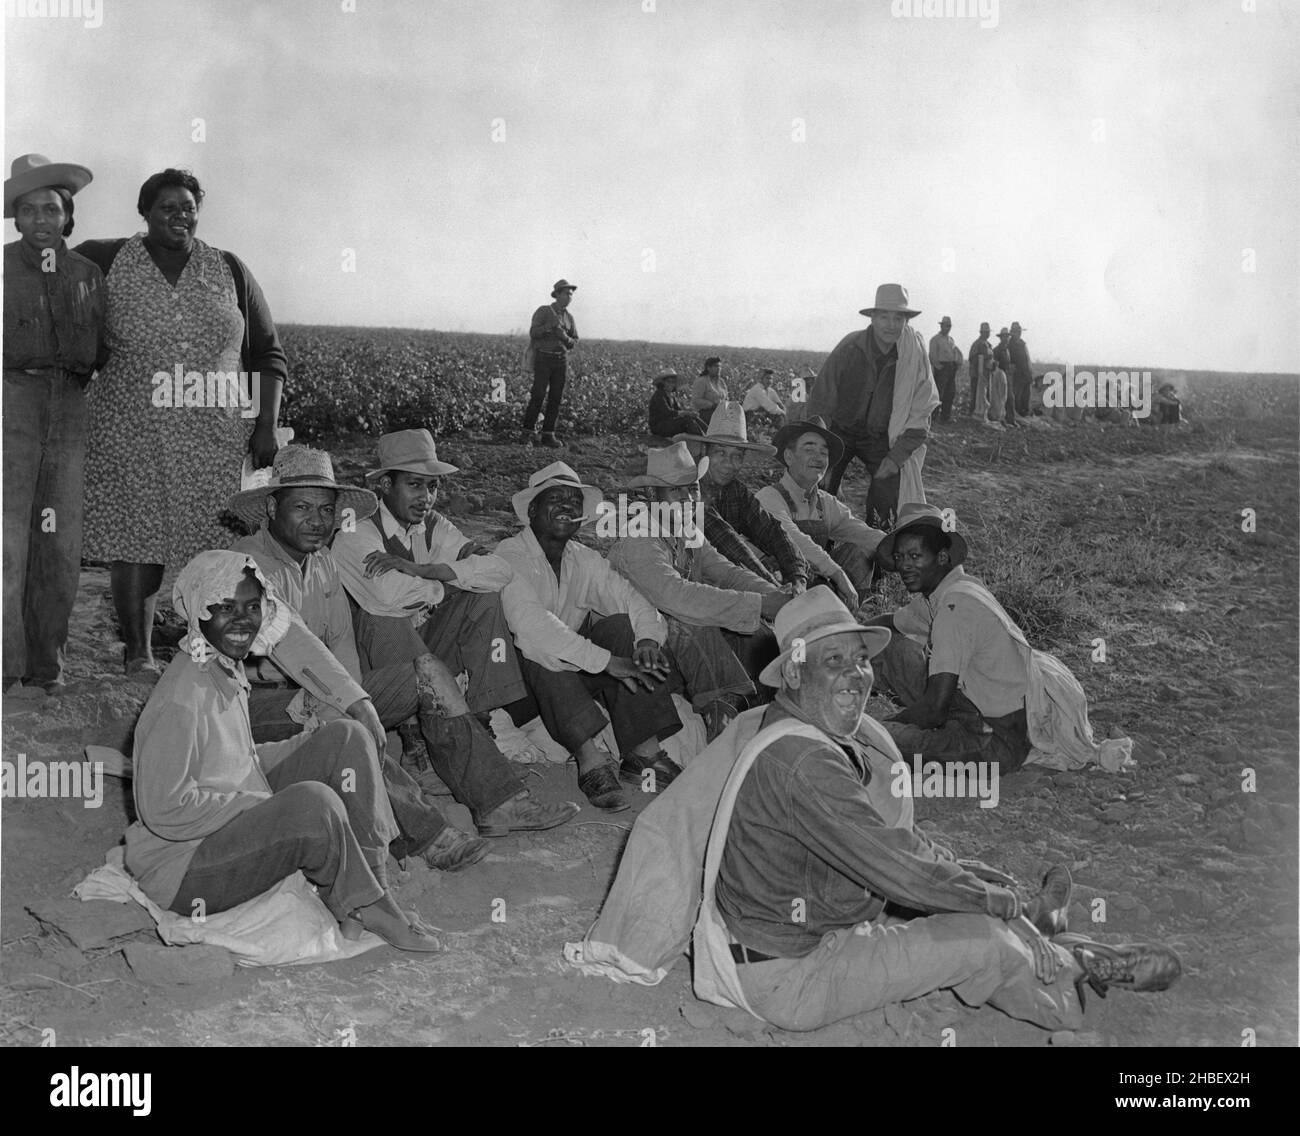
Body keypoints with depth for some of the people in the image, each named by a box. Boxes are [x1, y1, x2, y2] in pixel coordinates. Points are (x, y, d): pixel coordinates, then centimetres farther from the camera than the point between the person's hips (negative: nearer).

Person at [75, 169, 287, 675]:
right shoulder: (110, 262, 5)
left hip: (217, 435, 1)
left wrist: (267, 425, 2)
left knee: (212, 540, -3)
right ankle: (137, 650, 10)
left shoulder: (230, 271, 8)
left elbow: (267, 354, 11)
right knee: (136, 539, -1)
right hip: (132, 433, 0)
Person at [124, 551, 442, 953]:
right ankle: (364, 907, -7)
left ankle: (373, 880, -9)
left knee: (347, 738, -1)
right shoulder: (180, 701, -24)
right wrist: (271, 804, -20)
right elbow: (165, 810, -26)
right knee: (314, 802, -33)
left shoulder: (228, 666, 6)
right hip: (181, 870, -10)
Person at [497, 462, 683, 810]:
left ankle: (643, 751, -23)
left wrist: (648, 639, -25)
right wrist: (608, 661, -33)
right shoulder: (510, 556, -13)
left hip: (572, 678, 5)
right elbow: (530, 624, -27)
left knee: (619, 626, -15)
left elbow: (634, 602, 0)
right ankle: (591, 759, -40)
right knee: (540, 648, -33)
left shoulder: (586, 560, 9)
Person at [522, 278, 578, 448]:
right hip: (543, 358, -4)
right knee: (537, 396, -10)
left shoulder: (569, 317, 11)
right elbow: (533, 333, -13)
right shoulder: (543, 311, -3)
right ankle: (527, 434, -2)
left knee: (555, 398, 0)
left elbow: (574, 342, 12)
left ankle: (548, 435, 5)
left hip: (561, 360, 5)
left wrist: (565, 337, -11)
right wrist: (550, 325, -27)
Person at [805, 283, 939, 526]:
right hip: (840, 430, -1)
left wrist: (897, 456, -12)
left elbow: (920, 414, -5)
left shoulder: (915, 353, -12)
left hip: (881, 438, 1)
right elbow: (820, 403, -13)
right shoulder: (849, 348, -17)